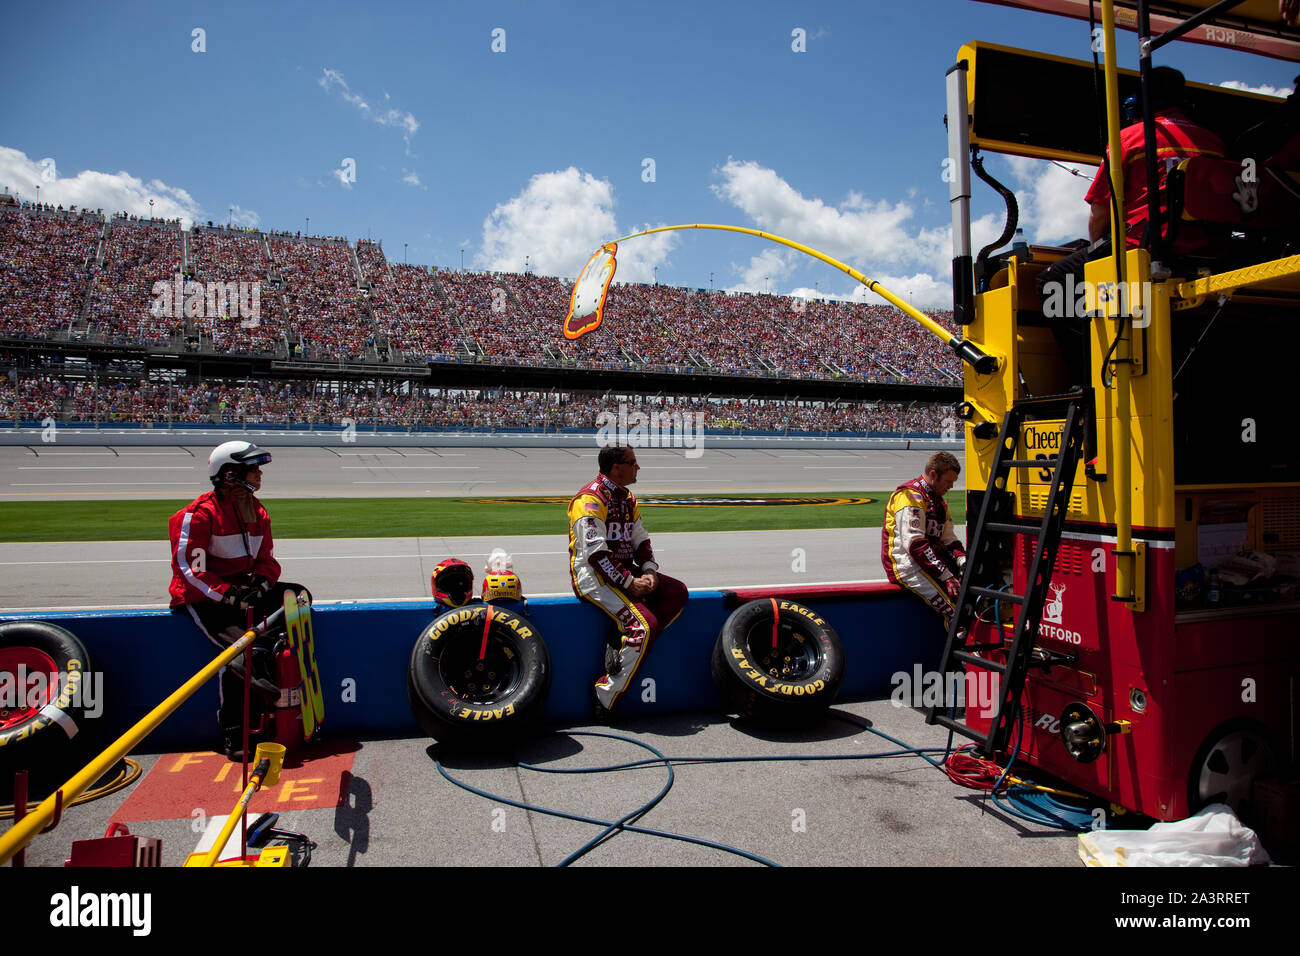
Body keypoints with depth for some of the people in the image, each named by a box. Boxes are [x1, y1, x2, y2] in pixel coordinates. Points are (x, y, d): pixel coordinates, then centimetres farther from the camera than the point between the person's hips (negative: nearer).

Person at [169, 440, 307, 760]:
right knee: (238, 645, -26)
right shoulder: (199, 514, -13)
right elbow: (190, 571, -17)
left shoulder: (258, 513, 10)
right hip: (202, 598, -7)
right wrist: (231, 596, -25)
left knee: (296, 595, -13)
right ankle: (233, 737, -18)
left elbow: (268, 561, 12)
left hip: (243, 588, 7)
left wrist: (260, 583, -11)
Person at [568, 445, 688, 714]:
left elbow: (640, 540, 16)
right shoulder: (590, 499, -14)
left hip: (626, 571, 9)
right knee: (644, 624, -24)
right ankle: (605, 700, -15)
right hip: (593, 575, -9)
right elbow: (596, 553, -21)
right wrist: (629, 582, -20)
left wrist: (649, 571, -2)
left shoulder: (627, 498, 15)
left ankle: (621, 644, -13)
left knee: (677, 592, -8)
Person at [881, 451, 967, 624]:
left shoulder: (939, 502, 21)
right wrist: (946, 576, -22)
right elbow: (915, 543, -20)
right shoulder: (909, 496, -12)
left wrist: (962, 560, -3)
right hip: (906, 563, -9)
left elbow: (949, 539, 20)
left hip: (933, 558, 9)